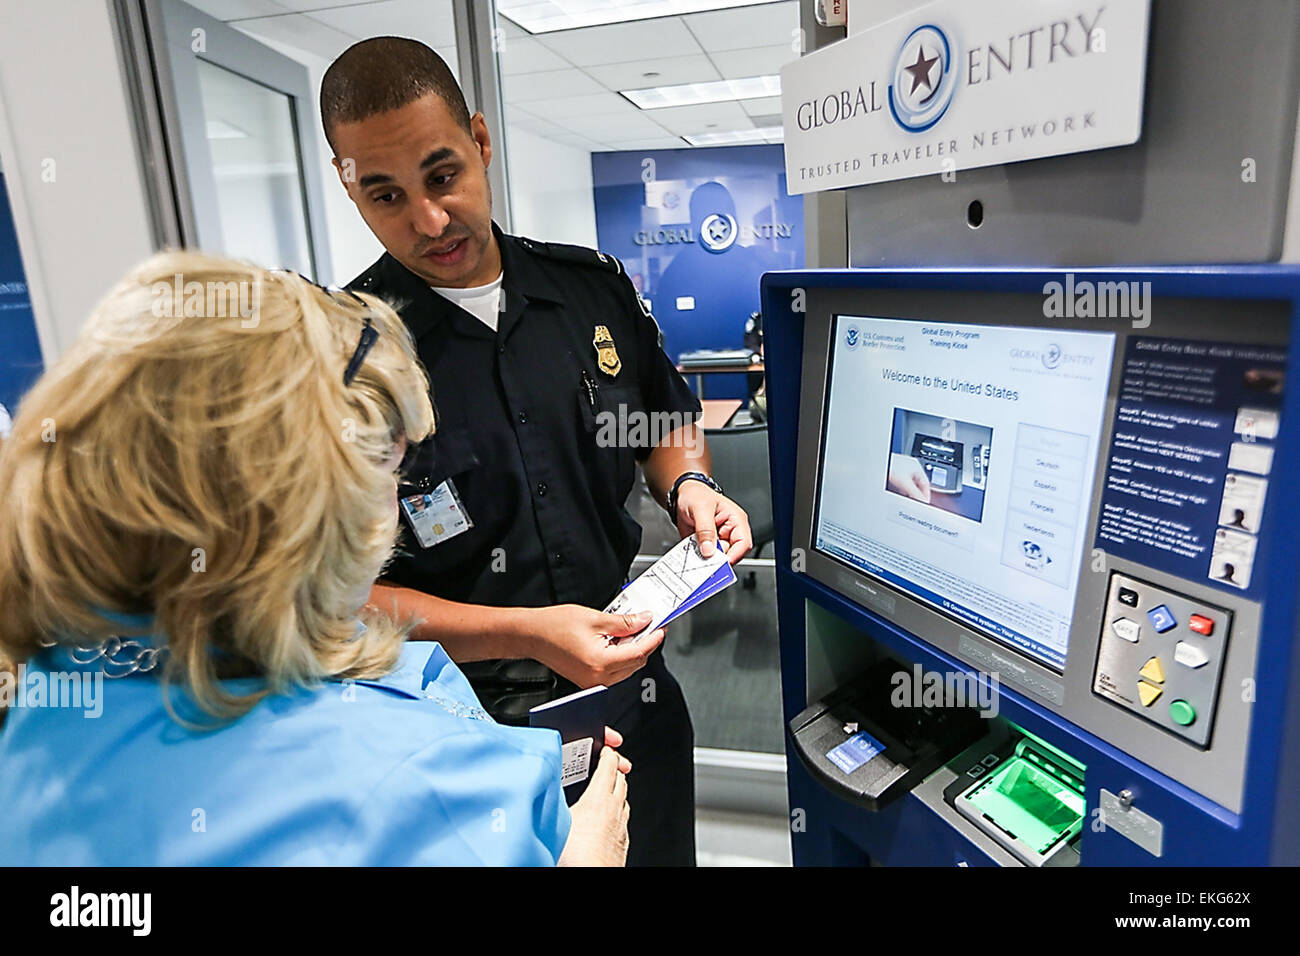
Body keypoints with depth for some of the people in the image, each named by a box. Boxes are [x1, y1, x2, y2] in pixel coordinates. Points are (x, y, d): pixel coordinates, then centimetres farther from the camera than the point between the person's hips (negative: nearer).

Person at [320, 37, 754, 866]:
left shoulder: (595, 286, -2)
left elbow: (666, 421, 12)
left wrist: (688, 484, -9)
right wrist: (526, 635, -25)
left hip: (633, 693, 4)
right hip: (466, 732, -3)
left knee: (660, 849, 25)